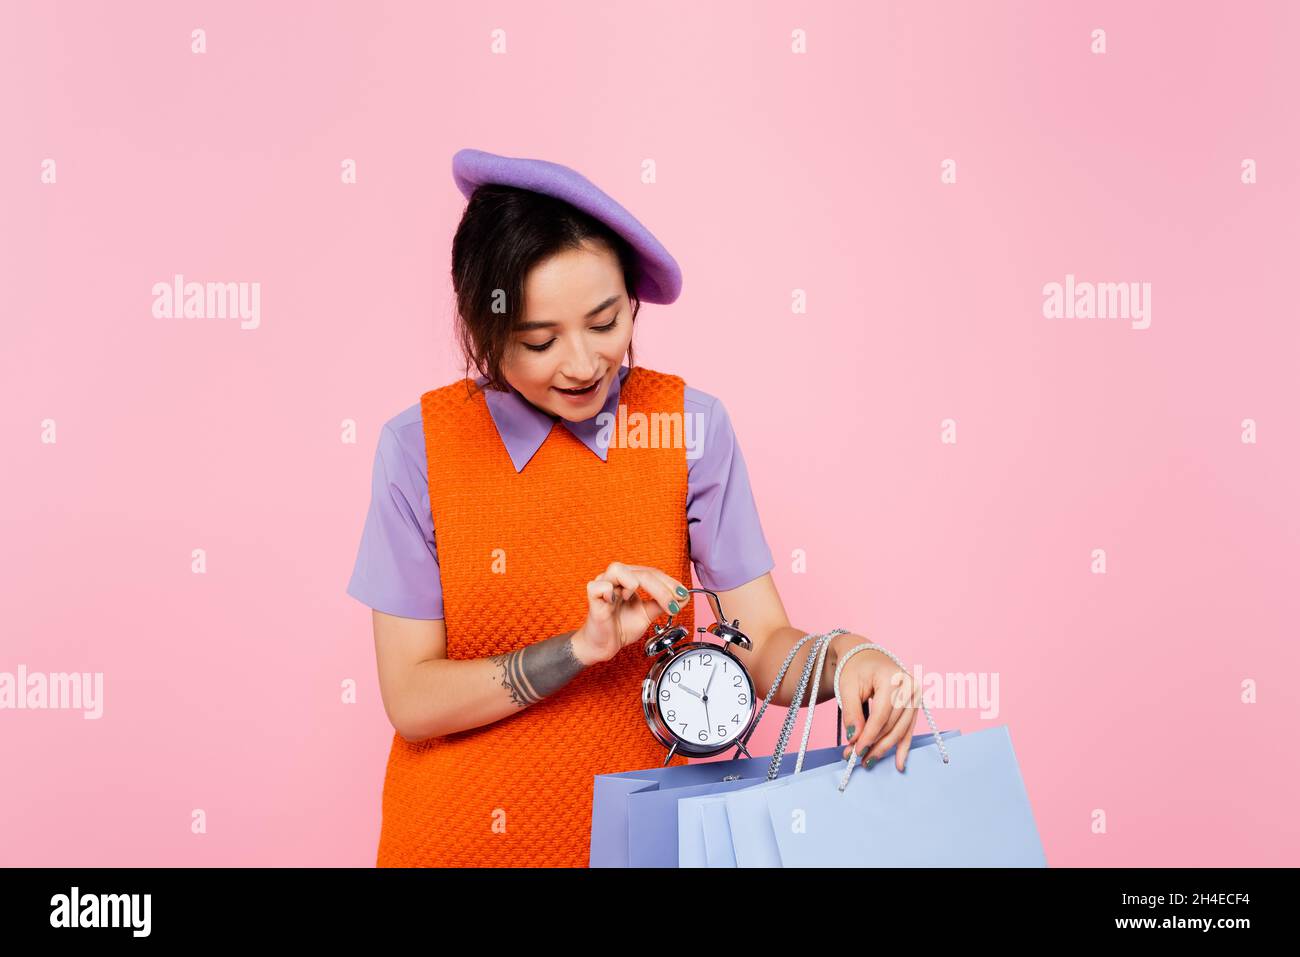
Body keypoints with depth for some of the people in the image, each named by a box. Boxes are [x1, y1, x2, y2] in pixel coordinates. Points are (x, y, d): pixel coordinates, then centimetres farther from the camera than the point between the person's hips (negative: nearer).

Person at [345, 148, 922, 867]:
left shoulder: (689, 427, -10)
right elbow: (411, 700, -13)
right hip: (461, 835, -1)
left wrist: (846, 660, -29)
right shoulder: (420, 444, -13)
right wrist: (582, 648, -25)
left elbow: (764, 645, -9)